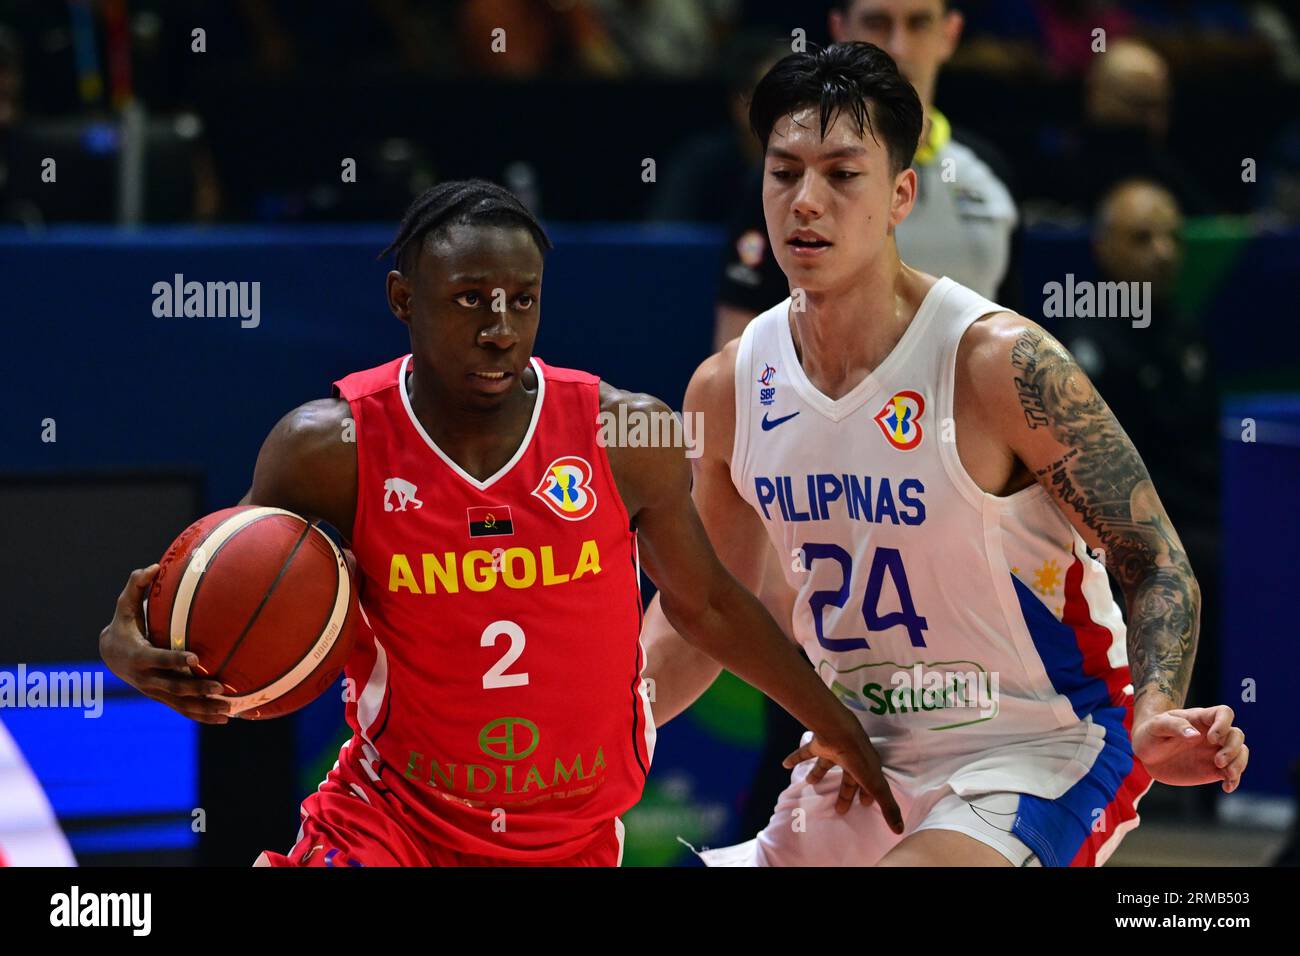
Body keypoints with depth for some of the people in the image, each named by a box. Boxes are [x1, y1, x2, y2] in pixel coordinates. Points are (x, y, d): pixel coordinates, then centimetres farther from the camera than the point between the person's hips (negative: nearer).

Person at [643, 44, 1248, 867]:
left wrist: (1155, 718, -31)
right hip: (856, 761, 6)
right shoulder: (728, 389, -1)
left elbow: (1156, 566, -13)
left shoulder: (1003, 365, -18)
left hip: (1036, 754, -6)